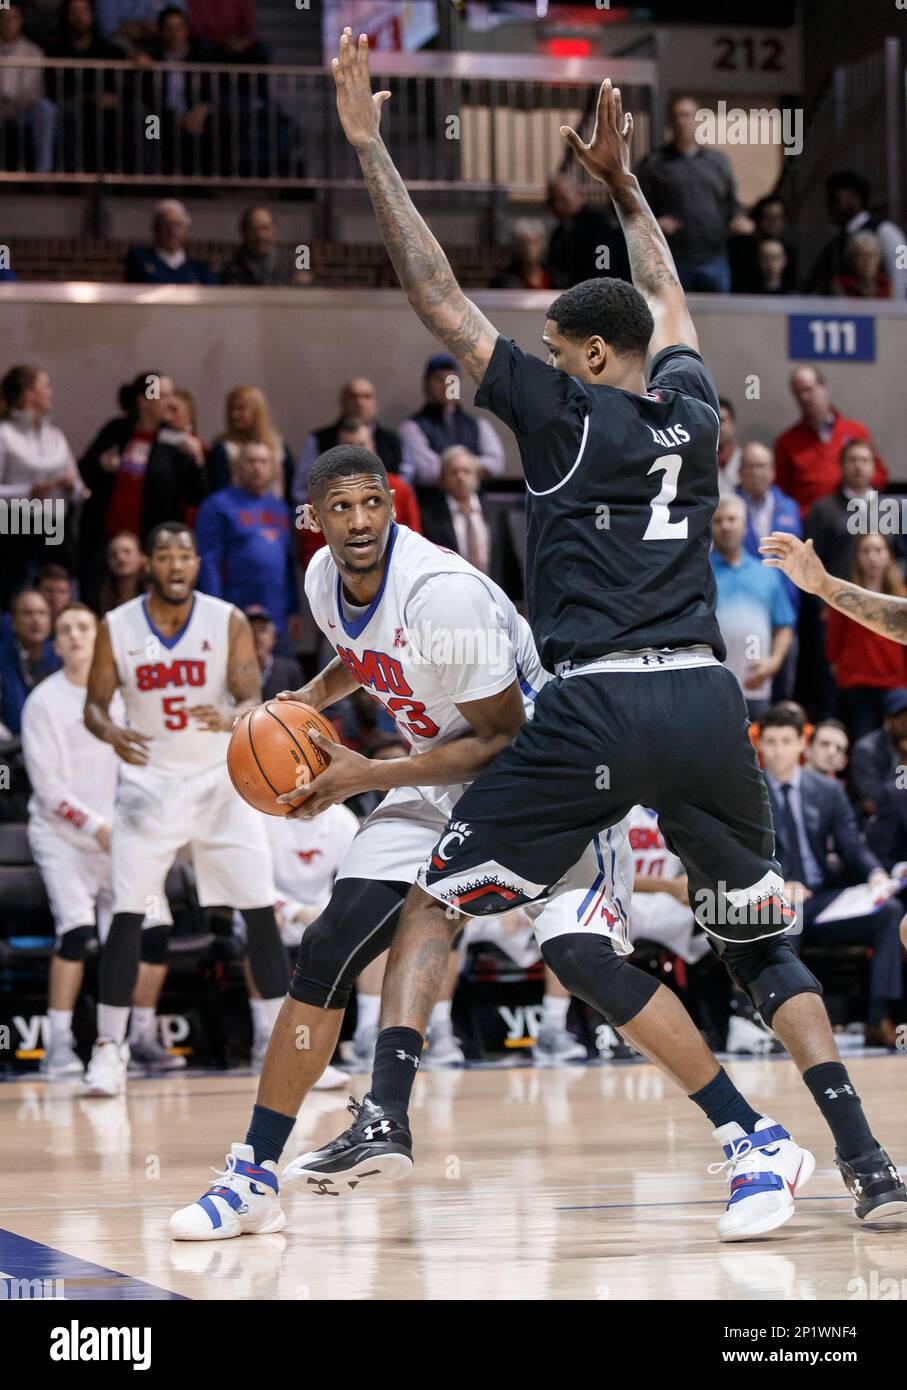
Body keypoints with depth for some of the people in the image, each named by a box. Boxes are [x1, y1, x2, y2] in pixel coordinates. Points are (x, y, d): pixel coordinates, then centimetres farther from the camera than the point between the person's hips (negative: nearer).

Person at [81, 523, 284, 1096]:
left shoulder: (228, 621, -8)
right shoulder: (117, 628, -6)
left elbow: (253, 699, -13)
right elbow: (95, 704, -1)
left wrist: (231, 718, -37)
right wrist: (111, 733, -25)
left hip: (222, 779, 0)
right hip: (150, 781, 0)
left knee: (261, 912, -4)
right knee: (128, 914, -8)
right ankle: (110, 1047, 2)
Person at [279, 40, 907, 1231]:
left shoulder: (564, 414, 1)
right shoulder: (695, 415, 13)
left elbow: (439, 297, 1)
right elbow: (666, 298, 34)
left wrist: (369, 151, 5)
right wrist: (623, 184, 45)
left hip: (596, 710, -4)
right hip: (707, 699, 4)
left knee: (434, 902, 9)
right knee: (759, 935, 16)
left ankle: (386, 1117, -4)